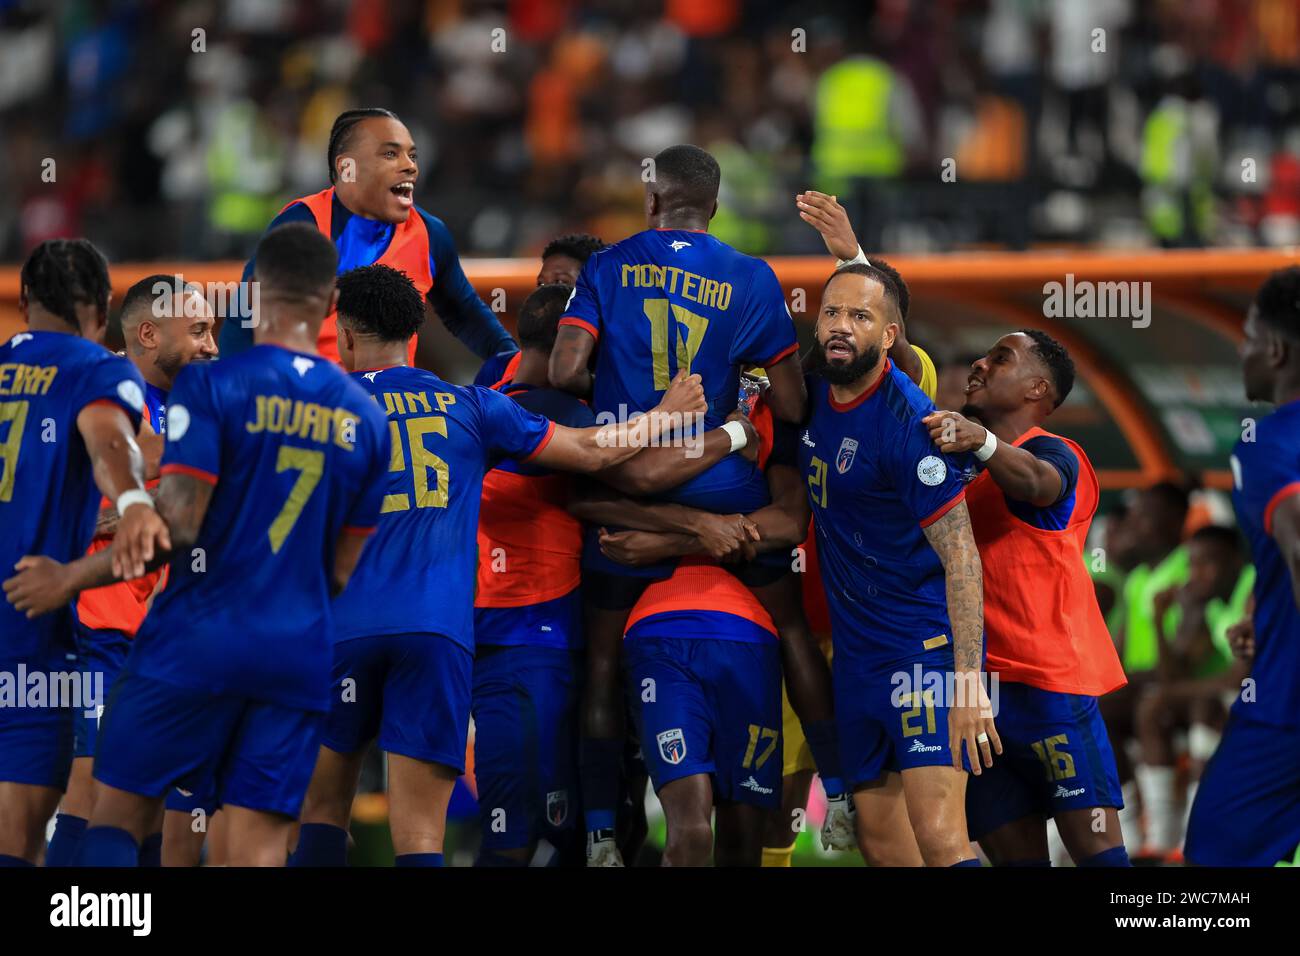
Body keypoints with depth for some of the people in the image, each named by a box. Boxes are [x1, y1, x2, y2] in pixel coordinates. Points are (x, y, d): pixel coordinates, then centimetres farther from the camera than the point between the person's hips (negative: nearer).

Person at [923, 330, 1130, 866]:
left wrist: (982, 441, -48)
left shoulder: (1052, 453, -2)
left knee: (1095, 845, -14)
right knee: (1016, 856, 3)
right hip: (974, 692, 8)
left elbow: (1035, 481, -26)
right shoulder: (963, 471, 22)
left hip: (1045, 683, -8)